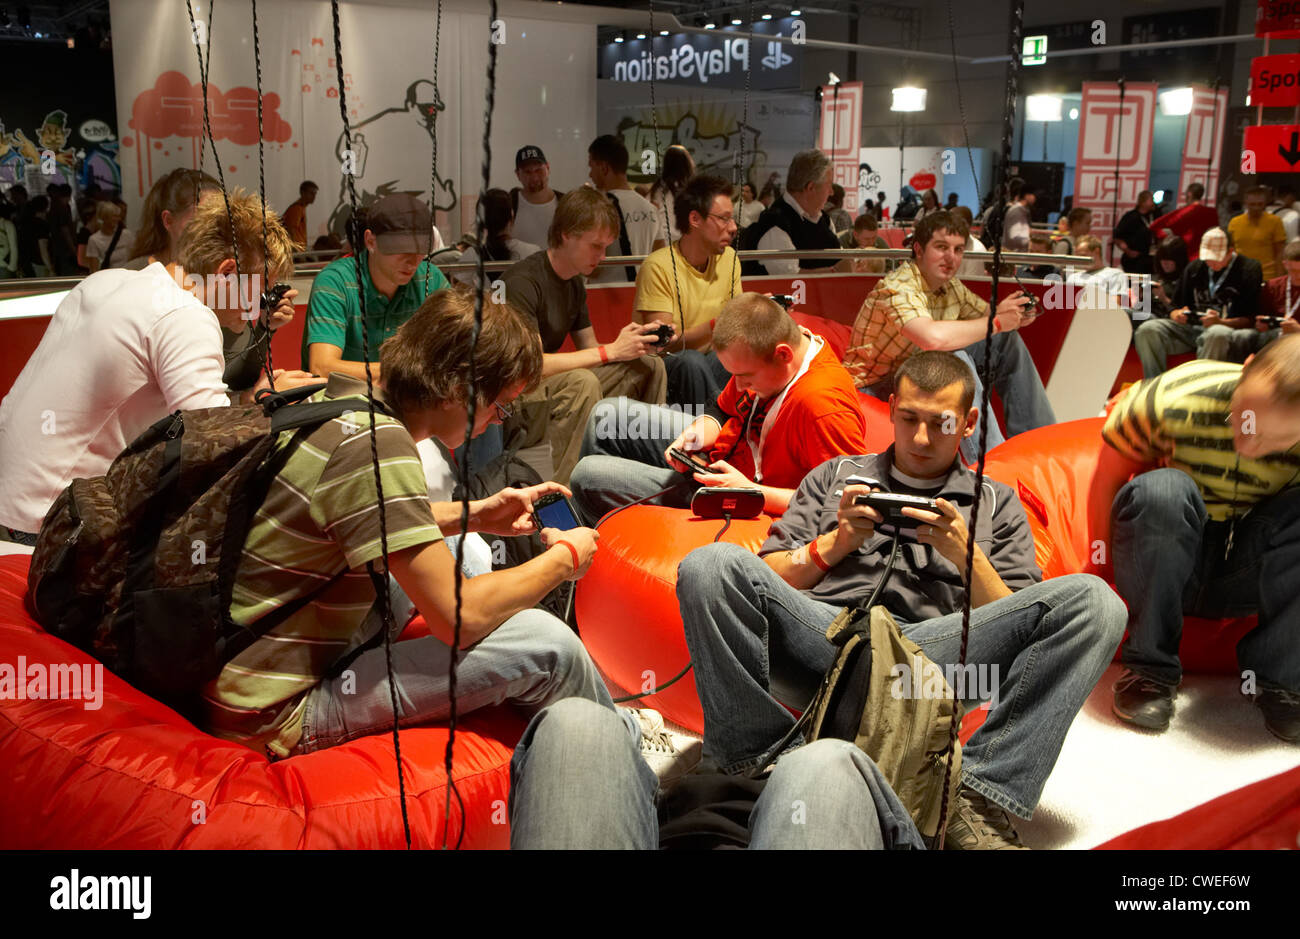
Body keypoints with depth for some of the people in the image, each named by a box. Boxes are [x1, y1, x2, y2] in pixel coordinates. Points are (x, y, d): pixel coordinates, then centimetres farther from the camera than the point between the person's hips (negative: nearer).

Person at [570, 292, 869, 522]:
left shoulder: (824, 406, -35)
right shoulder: (756, 351, -8)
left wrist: (750, 491, -31)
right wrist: (696, 435, -13)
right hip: (716, 457, 9)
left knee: (589, 477, -13)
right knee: (608, 414, 13)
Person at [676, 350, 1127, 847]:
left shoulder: (995, 503, 24)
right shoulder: (834, 476, 26)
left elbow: (1013, 626, 13)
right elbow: (767, 580, 19)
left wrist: (966, 554, -1)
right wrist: (837, 542, 4)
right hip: (822, 635, 0)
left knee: (1093, 601, -23)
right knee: (711, 563, -28)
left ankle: (981, 800, -31)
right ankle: (758, 766, -24)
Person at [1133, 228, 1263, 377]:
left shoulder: (1249, 270, 4)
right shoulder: (1195, 268, 19)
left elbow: (1251, 319, -2)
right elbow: (1177, 305, 22)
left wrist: (1221, 322, -18)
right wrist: (1177, 314, -3)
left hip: (1230, 328, -5)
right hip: (1192, 328, 5)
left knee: (1217, 334, -43)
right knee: (1147, 330, -21)